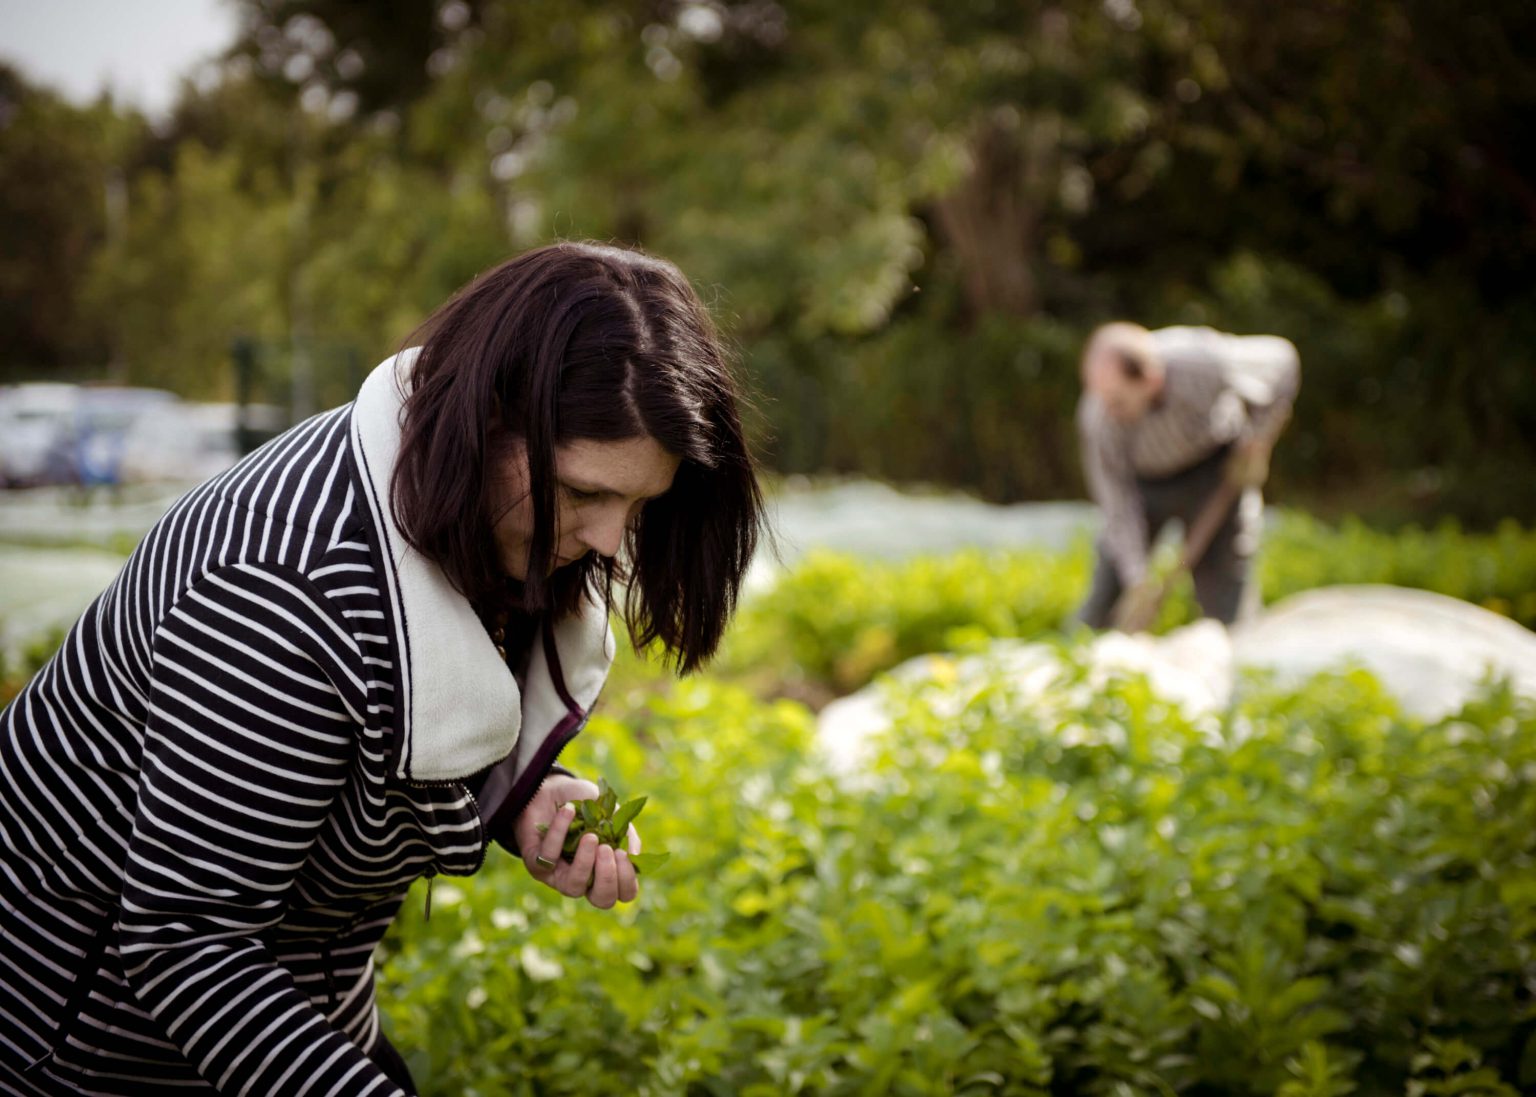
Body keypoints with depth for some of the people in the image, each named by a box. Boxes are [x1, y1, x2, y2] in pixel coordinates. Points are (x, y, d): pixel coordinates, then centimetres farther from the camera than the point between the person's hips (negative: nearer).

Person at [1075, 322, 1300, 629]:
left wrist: (1257, 445, -12)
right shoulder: (1097, 418, -33)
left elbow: (1281, 358, -16)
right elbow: (1117, 502, -22)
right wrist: (1137, 579, -24)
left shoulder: (1205, 364, -37)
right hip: (1146, 478, 1)